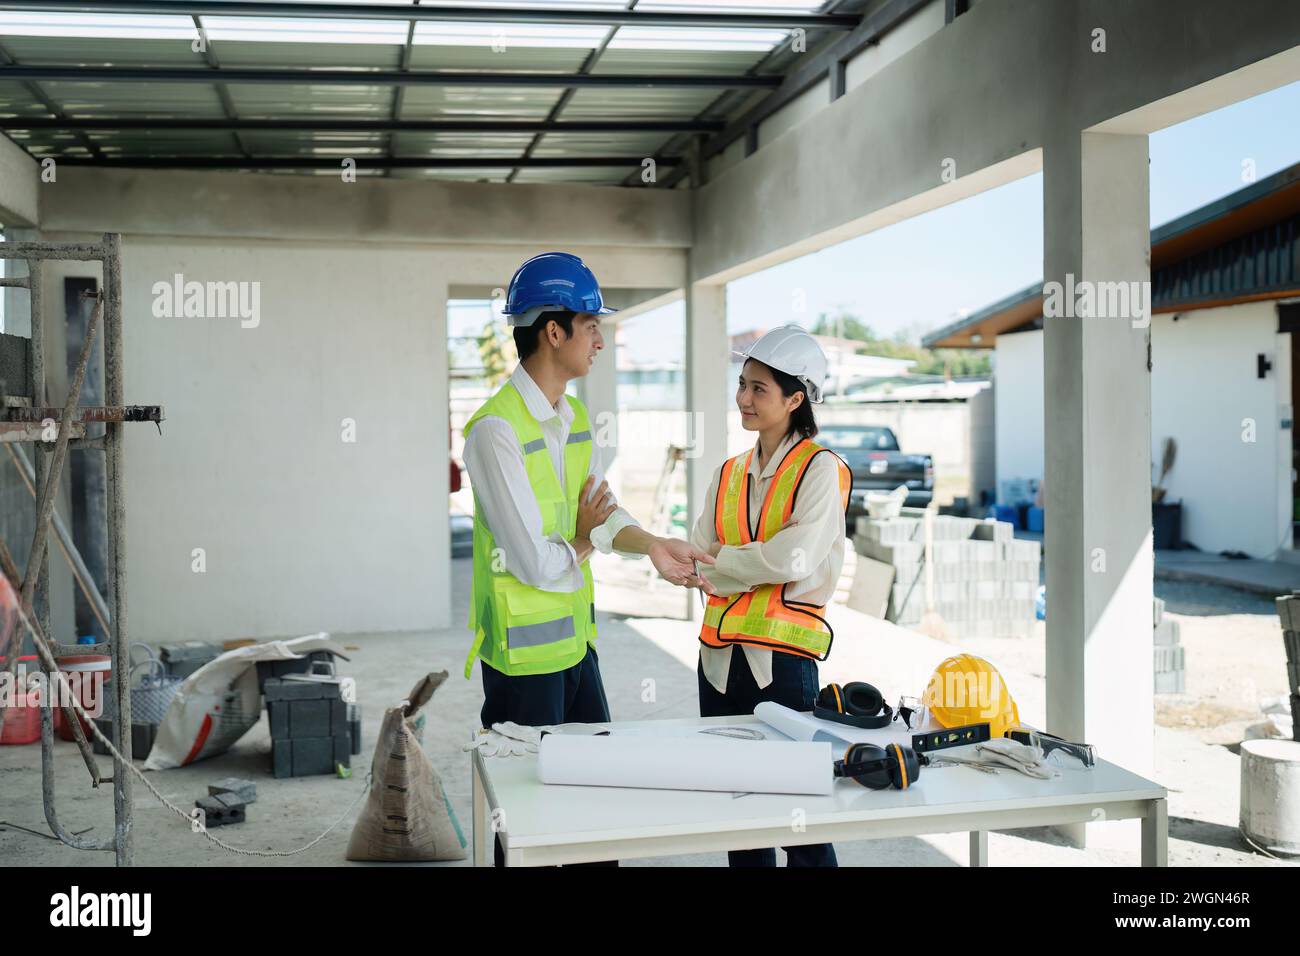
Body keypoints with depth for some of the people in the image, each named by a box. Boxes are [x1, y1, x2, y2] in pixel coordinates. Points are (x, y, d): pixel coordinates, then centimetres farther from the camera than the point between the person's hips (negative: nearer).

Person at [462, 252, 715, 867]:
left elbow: (601, 512, 10)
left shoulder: (574, 418, 7)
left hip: (576, 636, 8)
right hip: (525, 648, -8)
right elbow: (537, 563, -23)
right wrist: (583, 543, -2)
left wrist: (653, 545, -10)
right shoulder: (496, 429, -21)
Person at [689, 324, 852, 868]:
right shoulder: (729, 473, 14)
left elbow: (794, 558, -17)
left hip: (783, 658, -6)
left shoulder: (820, 469, -5)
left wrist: (723, 560, -4)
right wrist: (760, 564, -10)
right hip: (720, 655, 6)